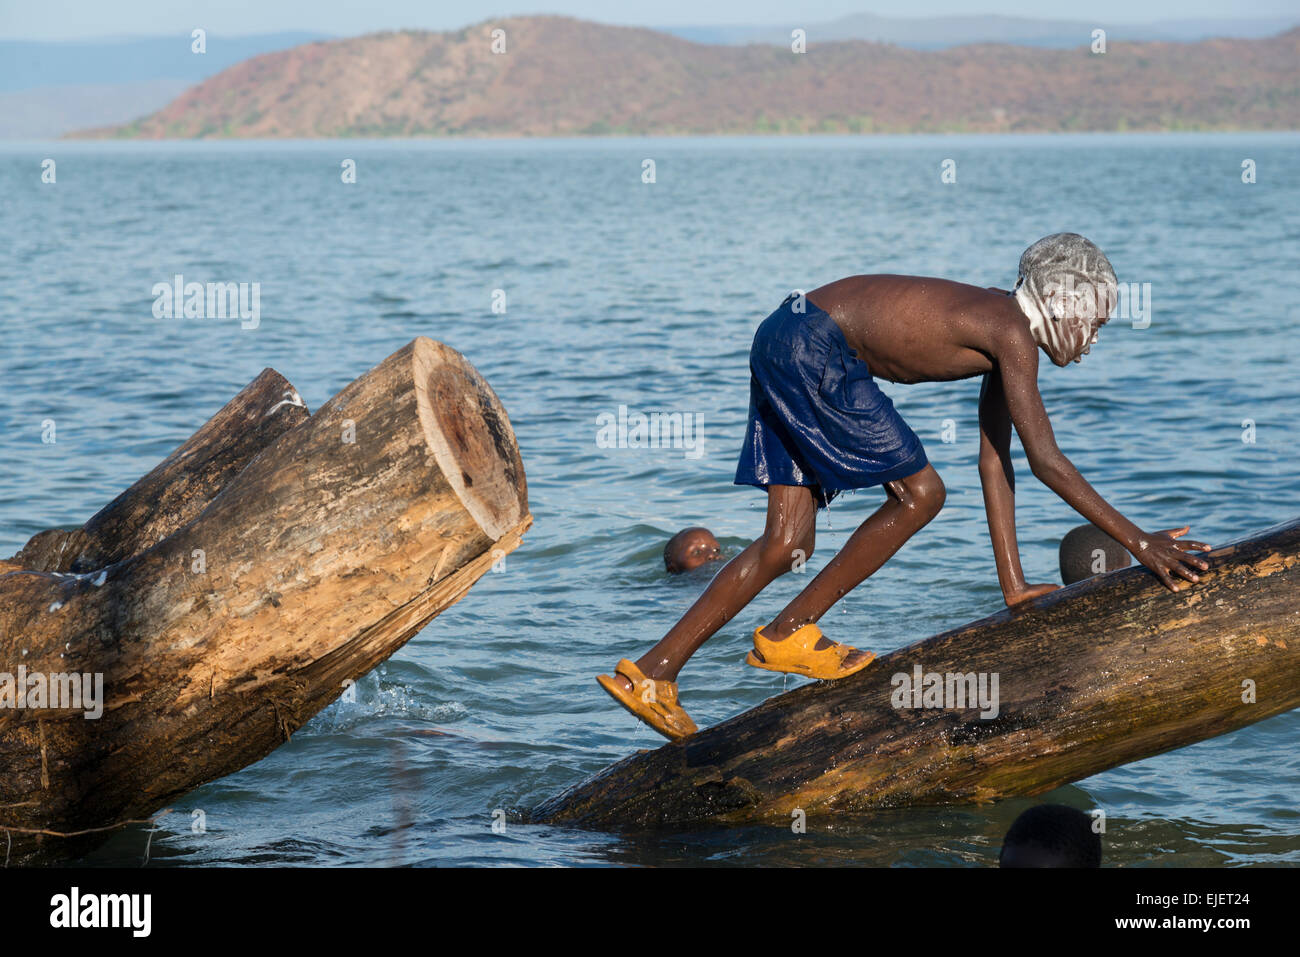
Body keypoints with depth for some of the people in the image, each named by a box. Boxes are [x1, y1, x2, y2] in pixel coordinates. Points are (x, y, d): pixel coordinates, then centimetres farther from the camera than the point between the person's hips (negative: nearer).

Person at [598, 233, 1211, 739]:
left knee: (786, 544, 6)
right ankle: (788, 634, 2)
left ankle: (651, 673, 7)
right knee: (919, 493, -6)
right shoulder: (1010, 333, -15)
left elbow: (994, 462, 14)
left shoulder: (1003, 334, 13)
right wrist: (1136, 541, -18)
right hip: (809, 346, -10)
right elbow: (1047, 461, -20)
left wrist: (1014, 584, 13)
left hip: (788, 347, 10)